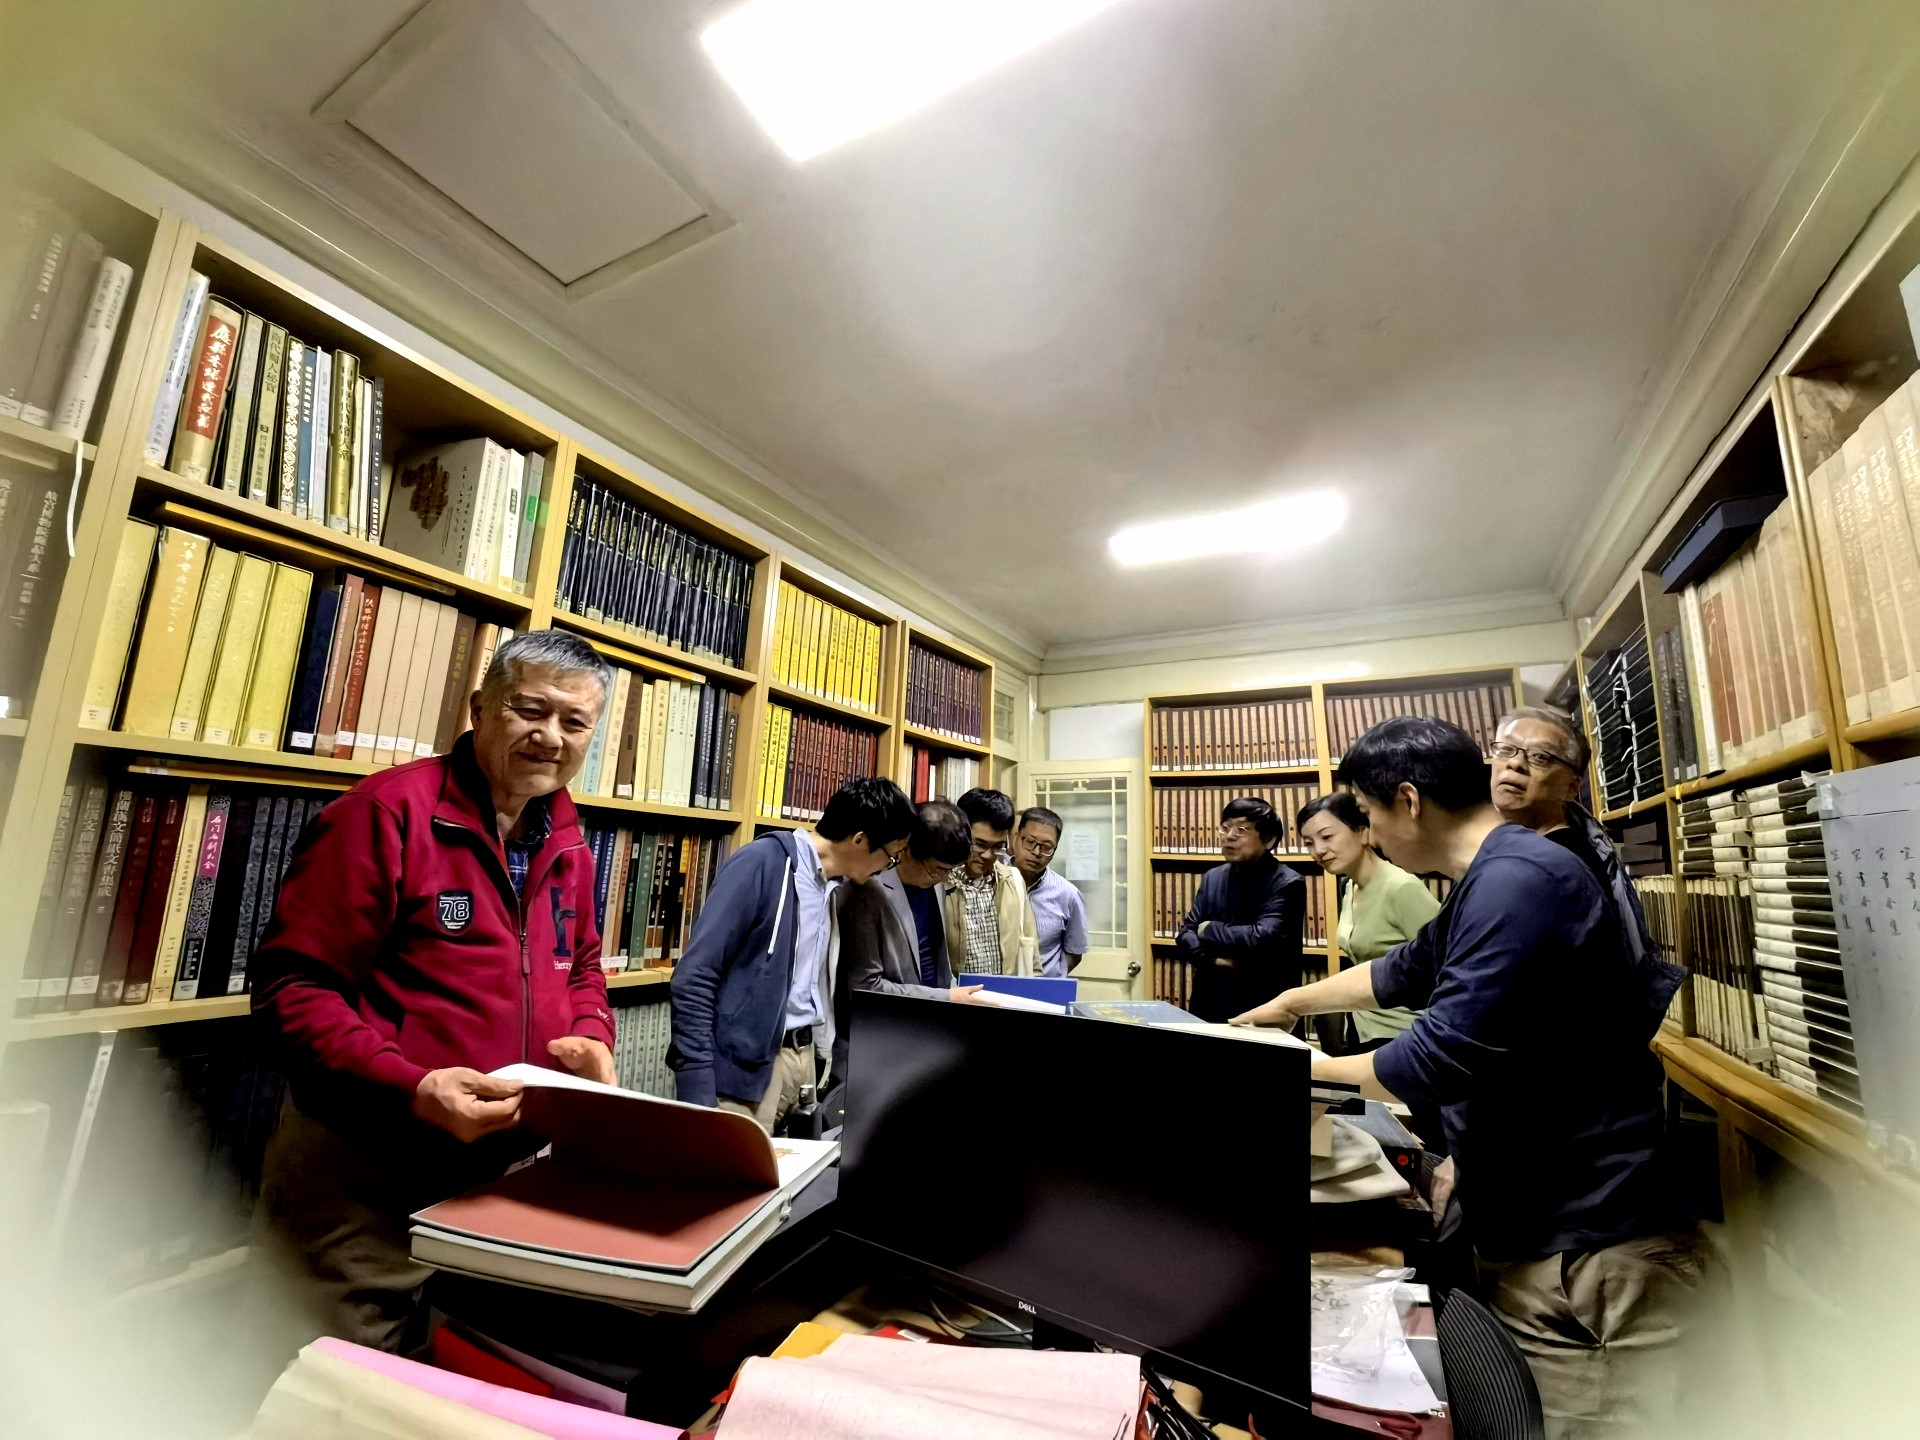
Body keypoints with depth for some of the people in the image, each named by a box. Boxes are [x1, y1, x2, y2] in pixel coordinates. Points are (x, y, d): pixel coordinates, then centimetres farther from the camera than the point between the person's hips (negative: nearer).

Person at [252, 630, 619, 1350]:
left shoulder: (567, 846, 5)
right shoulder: (389, 811, -15)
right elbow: (291, 984, -16)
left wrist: (591, 1037, -4)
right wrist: (411, 1089, -27)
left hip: (507, 1167, 7)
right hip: (364, 1177, -6)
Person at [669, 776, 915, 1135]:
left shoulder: (833, 887, 8)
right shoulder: (761, 863, -16)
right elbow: (693, 980, -18)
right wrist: (697, 1097, -18)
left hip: (805, 1058, 7)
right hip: (745, 1066, -7)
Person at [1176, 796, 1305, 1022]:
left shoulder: (1287, 883, -11)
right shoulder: (1212, 878, 8)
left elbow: (1263, 938, -24)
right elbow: (1186, 933, 6)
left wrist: (1209, 930, -10)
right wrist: (1213, 958, -13)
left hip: (1264, 1009, -5)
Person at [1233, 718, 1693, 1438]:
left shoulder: (1517, 879, -23)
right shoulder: (1486, 885, 12)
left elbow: (1440, 1059, -25)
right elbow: (1401, 972, 25)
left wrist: (1314, 1069, -9)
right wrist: (1291, 1001, 31)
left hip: (1592, 1248, -10)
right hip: (1528, 1234, 10)